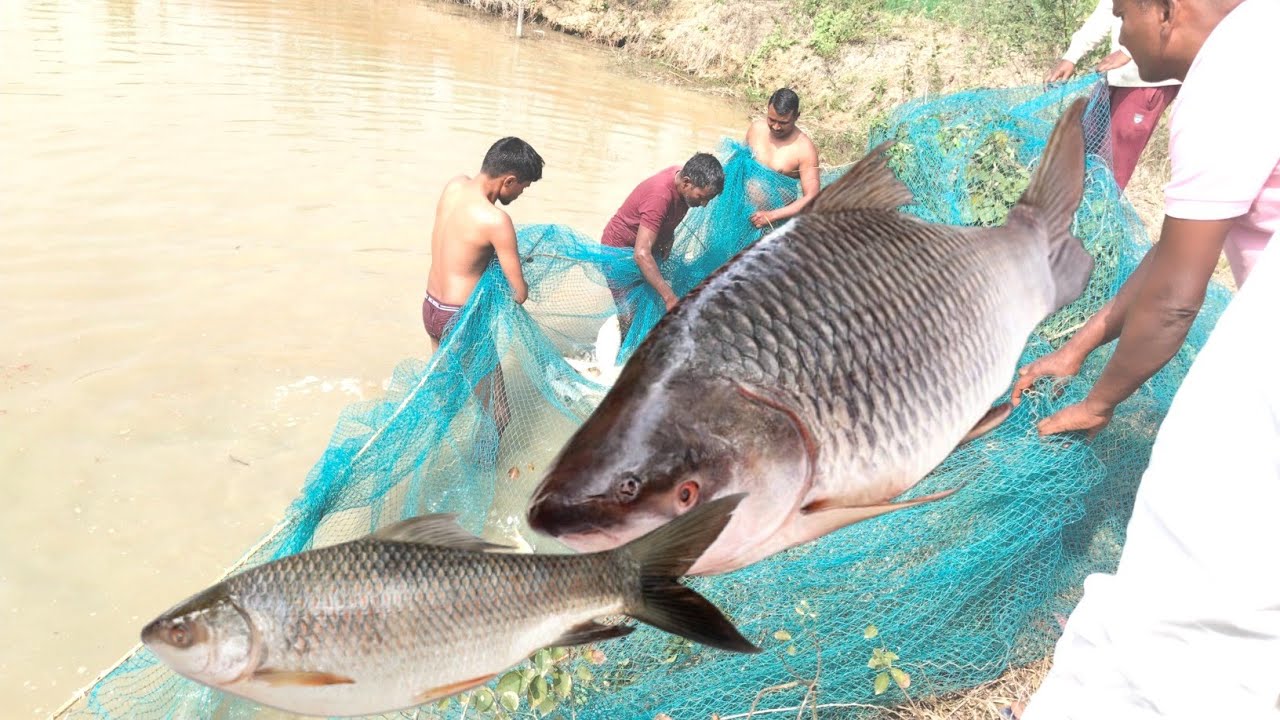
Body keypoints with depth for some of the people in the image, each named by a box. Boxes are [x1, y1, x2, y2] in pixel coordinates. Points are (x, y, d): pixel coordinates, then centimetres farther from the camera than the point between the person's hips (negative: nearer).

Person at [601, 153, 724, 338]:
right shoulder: (660, 196, -35)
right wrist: (670, 297, -44)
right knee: (632, 317, -15)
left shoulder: (682, 176, -10)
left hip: (649, 248, 8)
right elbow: (642, 254, -41)